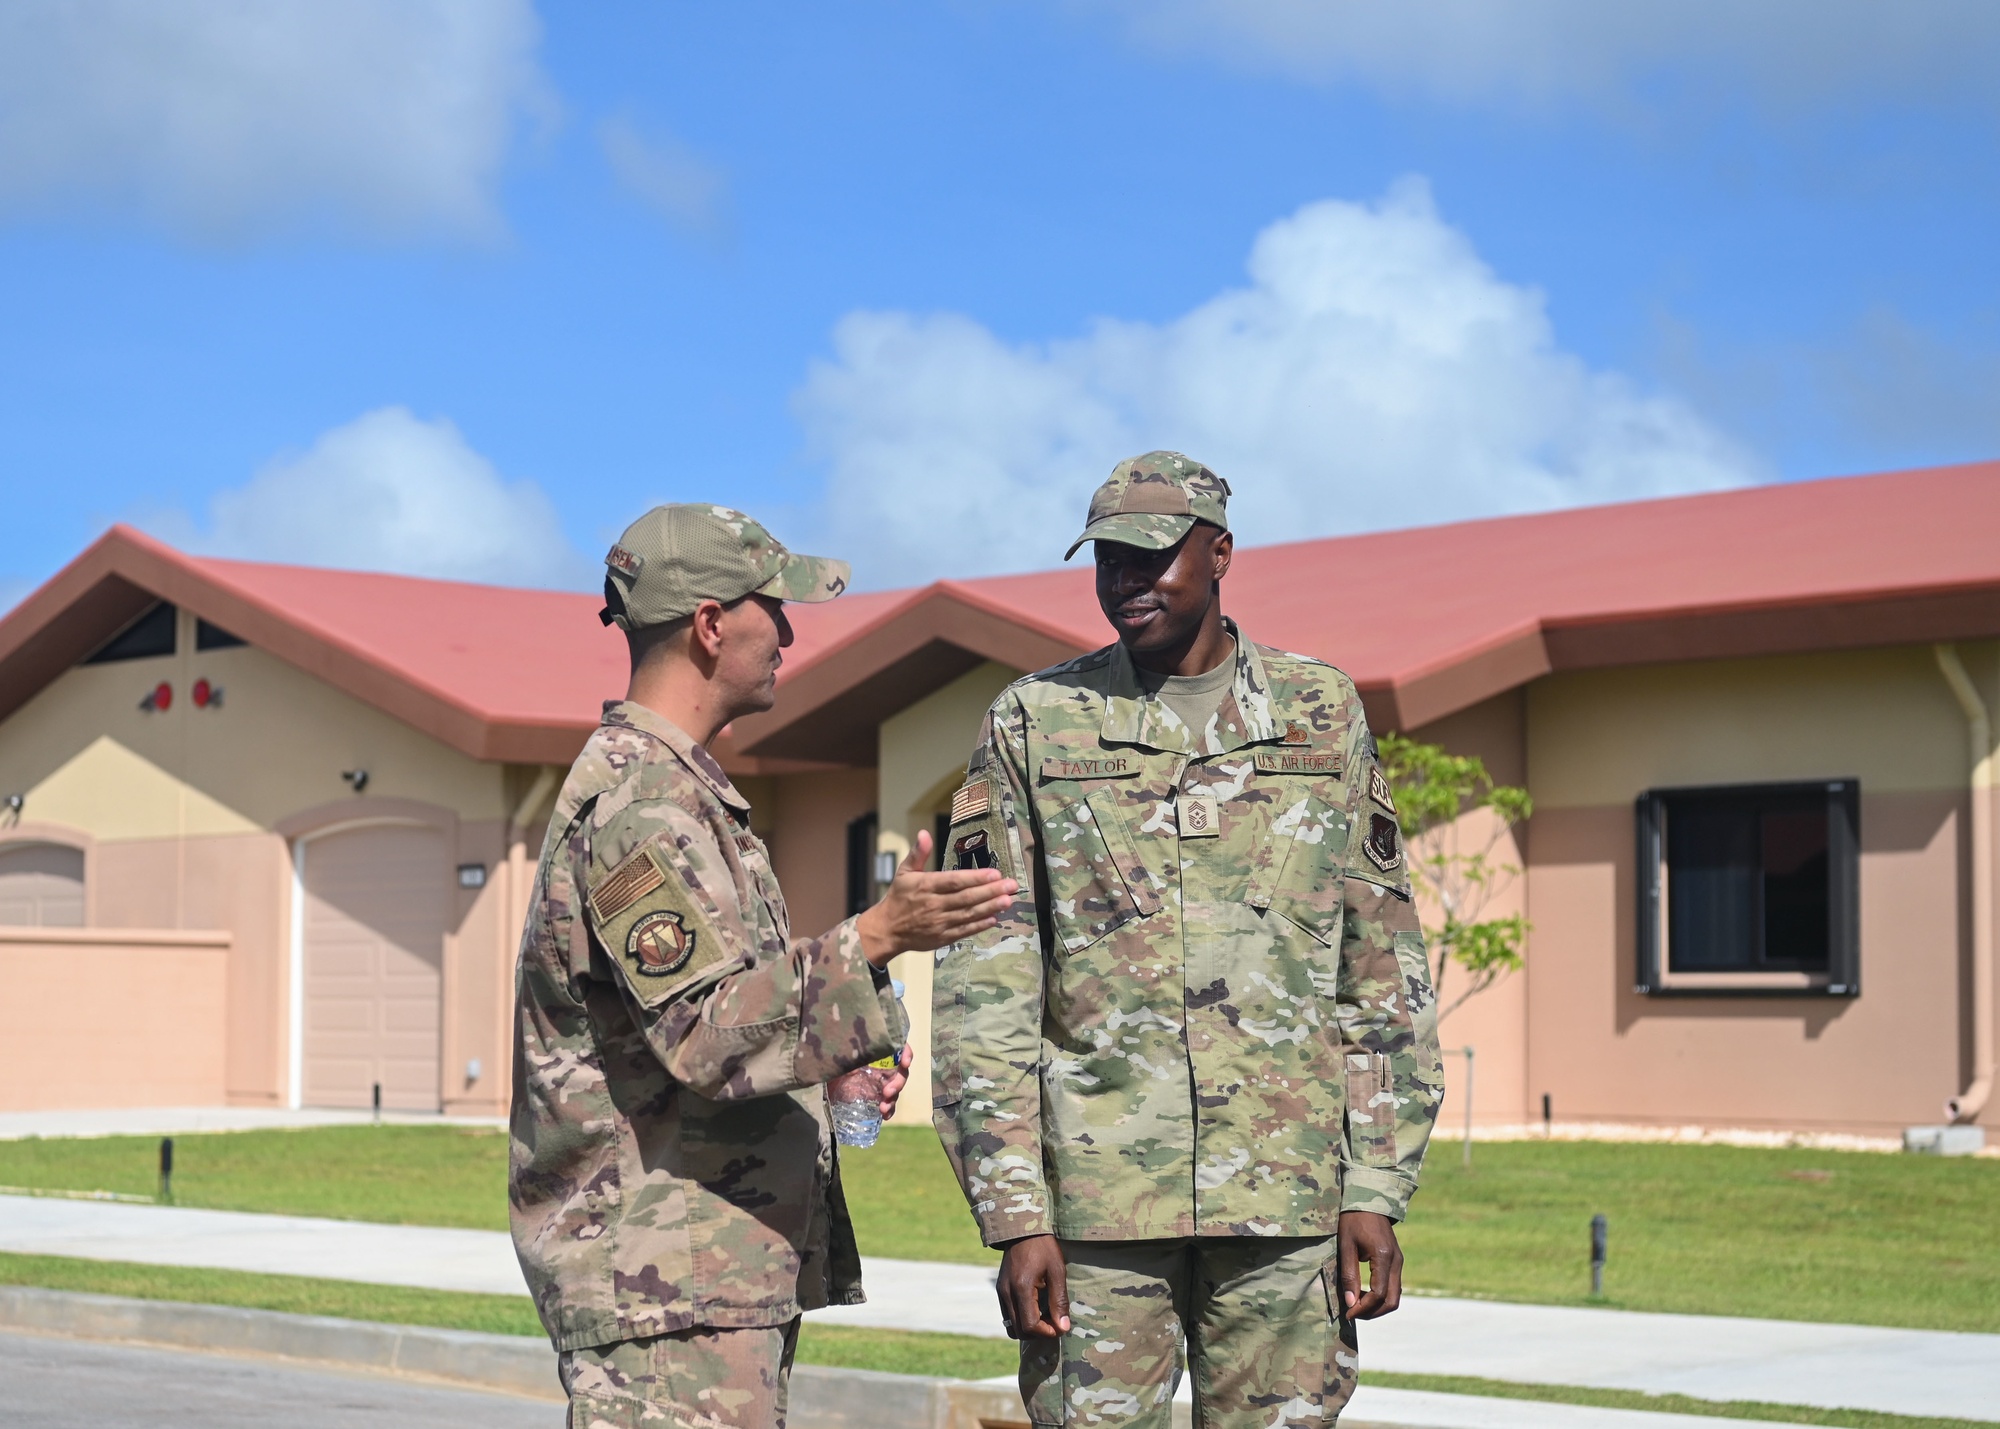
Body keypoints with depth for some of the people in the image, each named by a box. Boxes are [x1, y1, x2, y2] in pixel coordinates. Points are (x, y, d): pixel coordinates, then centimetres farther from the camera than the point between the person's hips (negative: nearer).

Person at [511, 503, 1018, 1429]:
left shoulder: (679, 790, 19)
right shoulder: (636, 805, -15)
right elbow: (708, 1033, -25)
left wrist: (836, 1060, 14)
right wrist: (876, 938, -29)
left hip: (731, 1271, 11)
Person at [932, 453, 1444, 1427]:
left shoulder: (1323, 715, 8)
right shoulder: (1036, 725, 4)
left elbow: (1384, 975, 9)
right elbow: (981, 989, 1)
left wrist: (1377, 1191, 2)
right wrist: (1015, 1216, -6)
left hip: (1288, 1200, 1)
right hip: (1096, 1196, -1)